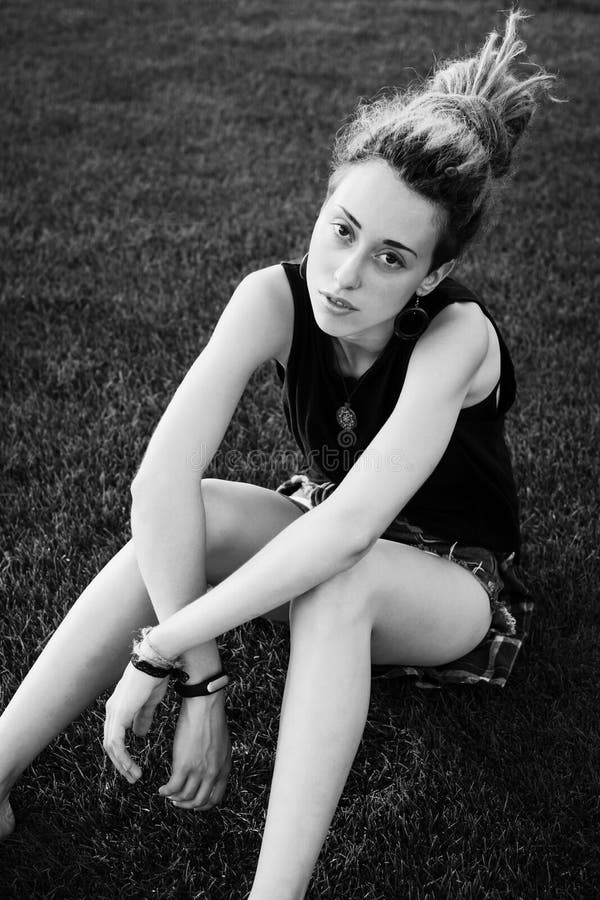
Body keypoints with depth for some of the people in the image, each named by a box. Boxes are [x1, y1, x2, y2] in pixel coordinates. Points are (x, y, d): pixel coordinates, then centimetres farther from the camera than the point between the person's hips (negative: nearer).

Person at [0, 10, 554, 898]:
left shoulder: (456, 334, -32)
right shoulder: (277, 299, -22)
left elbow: (350, 527, -43)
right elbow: (161, 479, -34)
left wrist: (159, 647, -41)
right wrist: (199, 676, -40)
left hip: (461, 588, -3)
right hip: (327, 540, 4)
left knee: (340, 579, -38)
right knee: (189, 519, -27)